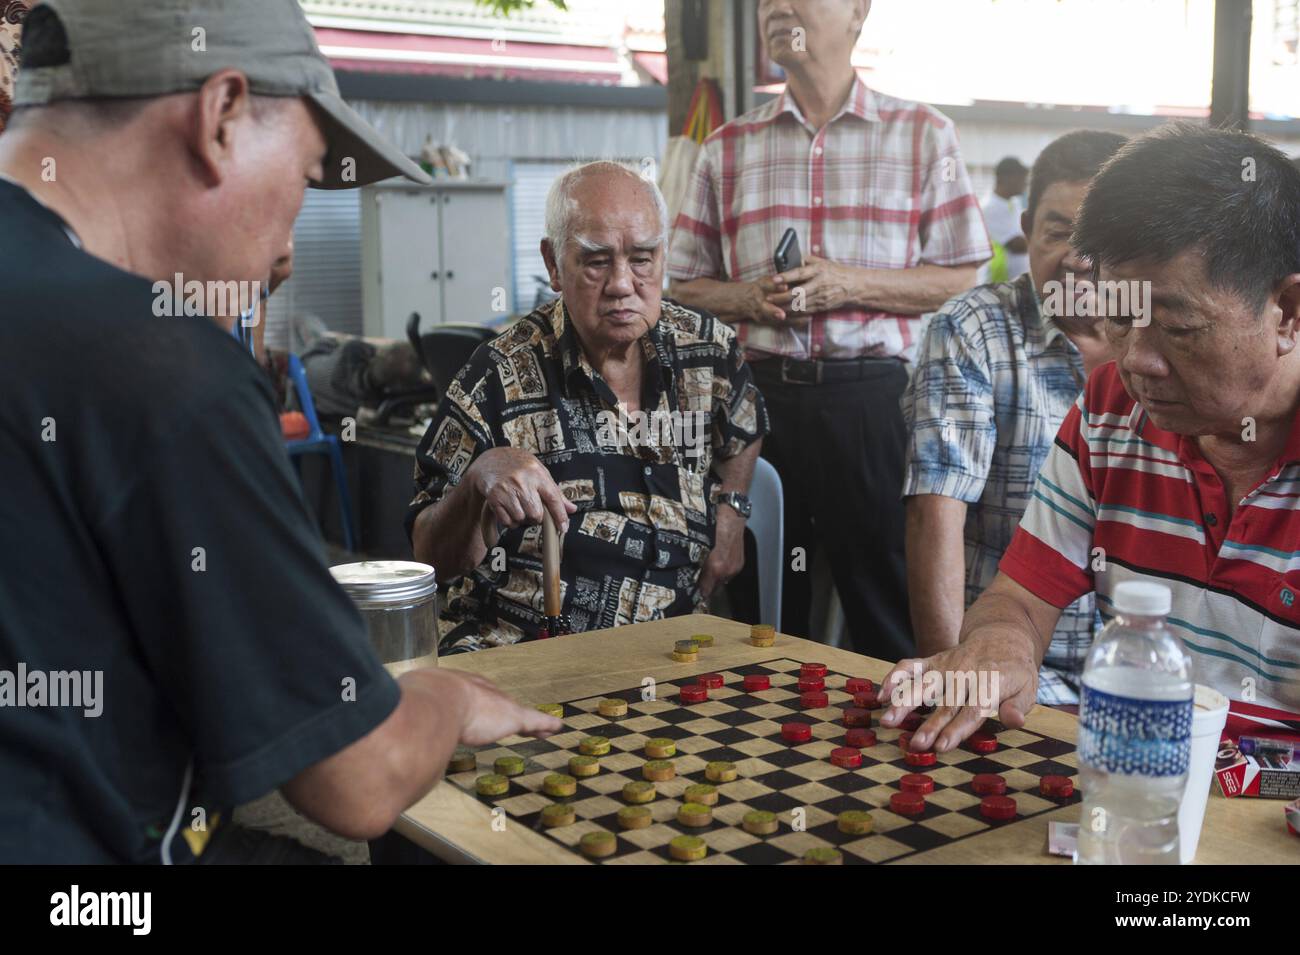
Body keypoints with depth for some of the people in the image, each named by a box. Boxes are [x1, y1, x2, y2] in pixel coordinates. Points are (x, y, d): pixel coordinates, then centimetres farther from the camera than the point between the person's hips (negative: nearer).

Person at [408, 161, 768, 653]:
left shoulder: (709, 348, 6)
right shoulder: (499, 375, -6)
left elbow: (743, 434, 31)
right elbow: (434, 557, -6)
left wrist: (730, 513, 16)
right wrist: (479, 480, -24)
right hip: (513, 645, -3)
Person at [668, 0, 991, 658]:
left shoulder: (923, 134, 7)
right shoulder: (727, 148, 13)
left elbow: (969, 280, 3)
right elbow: (684, 285, 16)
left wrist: (851, 284, -10)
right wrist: (749, 298, -5)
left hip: (874, 398, -2)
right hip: (759, 395, 2)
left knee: (889, 612, 2)